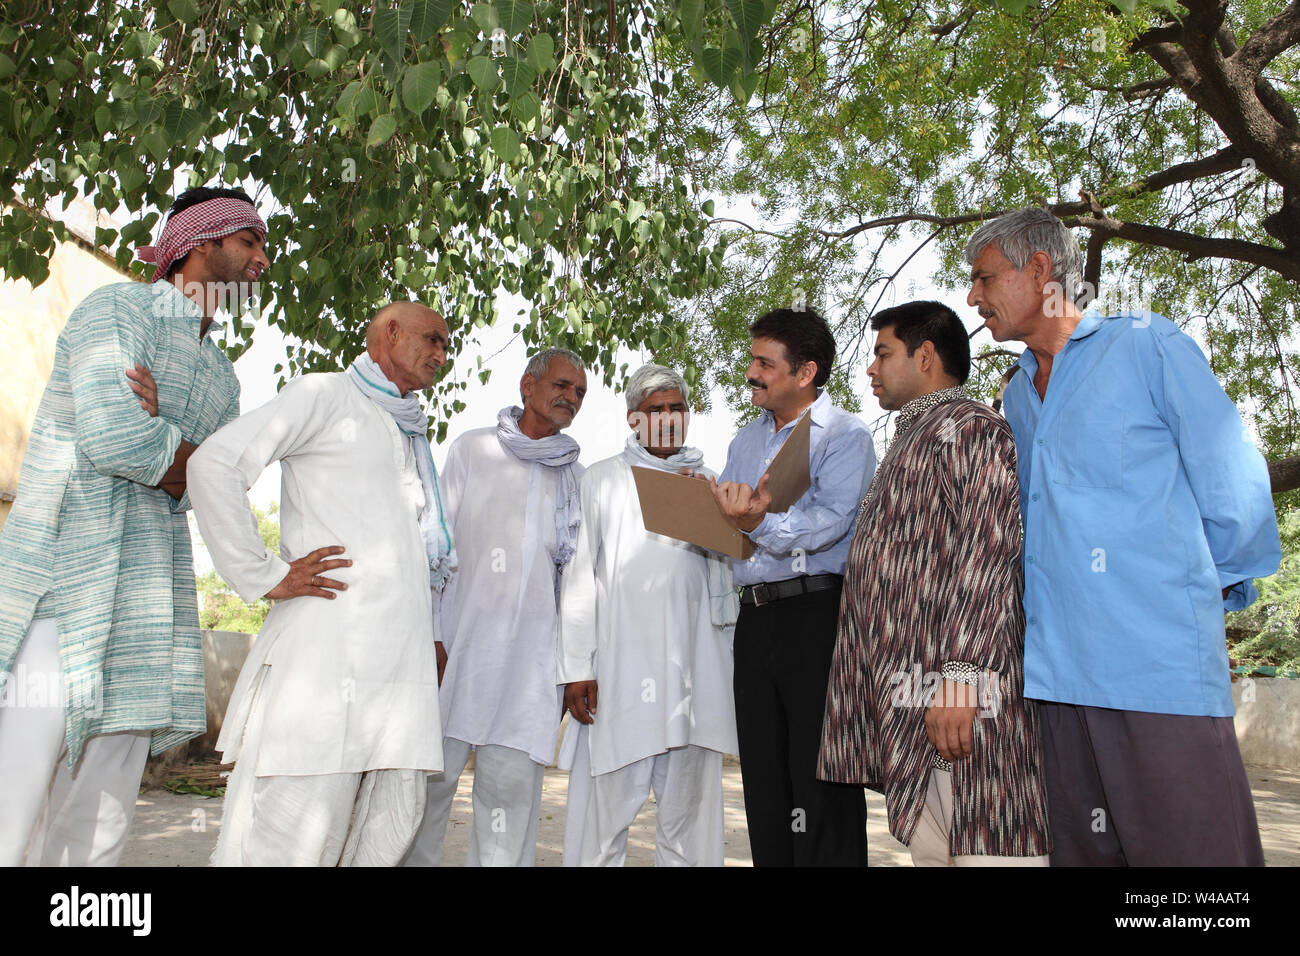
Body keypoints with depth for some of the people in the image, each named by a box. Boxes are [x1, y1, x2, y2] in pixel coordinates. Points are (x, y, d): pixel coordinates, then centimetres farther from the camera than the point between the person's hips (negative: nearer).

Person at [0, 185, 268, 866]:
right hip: (60, 585, -7)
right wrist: (184, 453, 1)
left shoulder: (221, 375, 21)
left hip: (146, 601, 7)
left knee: (98, 833, 7)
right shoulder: (115, 309, -1)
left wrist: (158, 427, -12)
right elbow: (113, 436, -18)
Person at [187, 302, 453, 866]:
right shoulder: (327, 395, 4)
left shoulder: (412, 435, 28)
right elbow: (215, 464, -7)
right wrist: (264, 576, -11)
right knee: (290, 834, -7)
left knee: (390, 830, 7)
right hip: (328, 645, -8)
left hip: (402, 658, 8)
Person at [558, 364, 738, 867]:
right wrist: (575, 666, -2)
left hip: (694, 669, 2)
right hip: (619, 668, -2)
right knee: (604, 809, -3)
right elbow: (579, 575, 6)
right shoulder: (602, 479, 13)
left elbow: (730, 568, 22)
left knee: (689, 810, 4)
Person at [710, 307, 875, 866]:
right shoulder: (746, 440, 20)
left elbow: (828, 521, -17)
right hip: (755, 616, 7)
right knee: (763, 776, 12)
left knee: (820, 778, -4)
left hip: (817, 611, -7)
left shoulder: (845, 436, -2)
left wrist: (761, 524, -31)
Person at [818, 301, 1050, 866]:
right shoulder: (911, 439, 26)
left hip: (955, 694, -10)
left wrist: (959, 674, -26)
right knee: (929, 848, 12)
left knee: (982, 848, -9)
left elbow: (986, 555, -19)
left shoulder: (969, 429, -5)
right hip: (910, 709, 10)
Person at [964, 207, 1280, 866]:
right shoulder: (1016, 397, 19)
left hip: (1161, 668, -6)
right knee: (1081, 851, 10)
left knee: (1189, 849, -3)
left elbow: (1234, 483, 1)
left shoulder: (1145, 344, 1)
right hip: (1059, 673, 6)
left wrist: (1210, 590, 8)